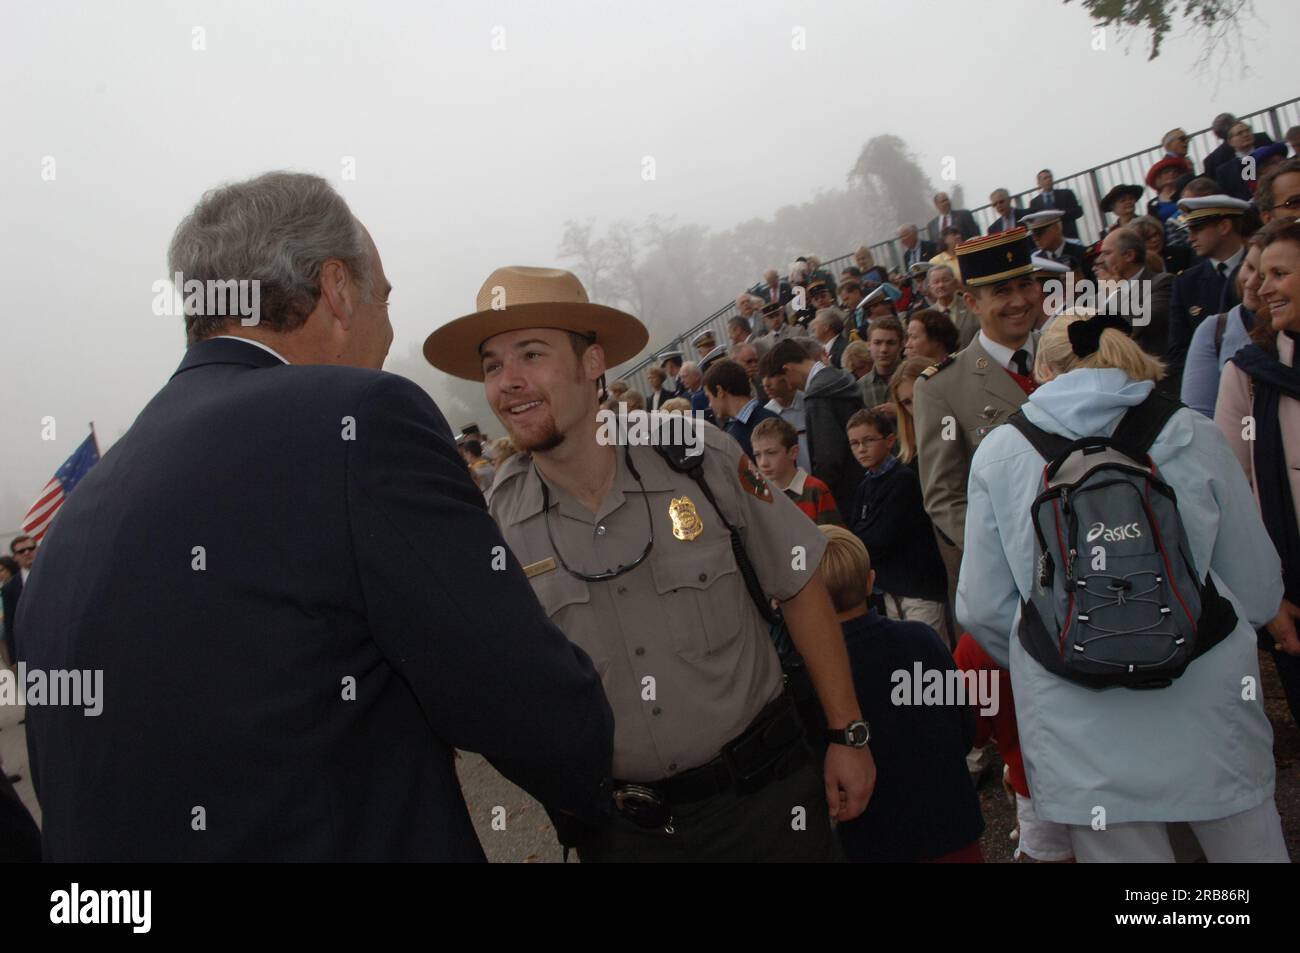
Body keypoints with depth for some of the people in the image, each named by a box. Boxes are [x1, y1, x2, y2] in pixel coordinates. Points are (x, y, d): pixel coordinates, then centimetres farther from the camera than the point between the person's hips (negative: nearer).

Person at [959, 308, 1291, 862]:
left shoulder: (1000, 451, -2)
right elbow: (1260, 594, 3)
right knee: (1250, 846, 20)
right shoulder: (1193, 435, 0)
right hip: (1208, 712, 1)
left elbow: (982, 608, 0)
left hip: (1080, 729, 0)